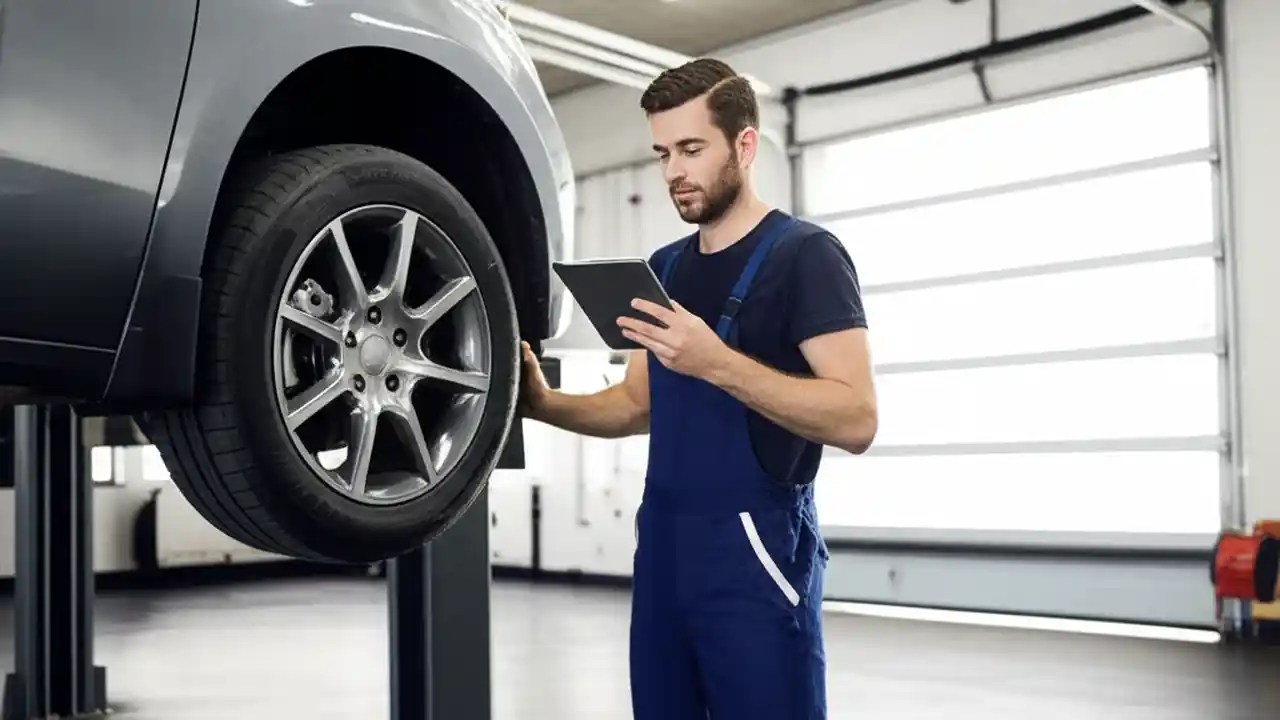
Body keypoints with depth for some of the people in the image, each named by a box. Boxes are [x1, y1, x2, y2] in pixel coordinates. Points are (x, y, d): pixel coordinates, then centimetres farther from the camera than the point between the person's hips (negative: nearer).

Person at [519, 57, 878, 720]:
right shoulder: (665, 266, 14)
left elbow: (856, 419, -18)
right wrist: (546, 403, 2)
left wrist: (716, 361, -27)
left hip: (755, 546, -7)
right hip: (662, 542, 7)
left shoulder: (804, 253, -9)